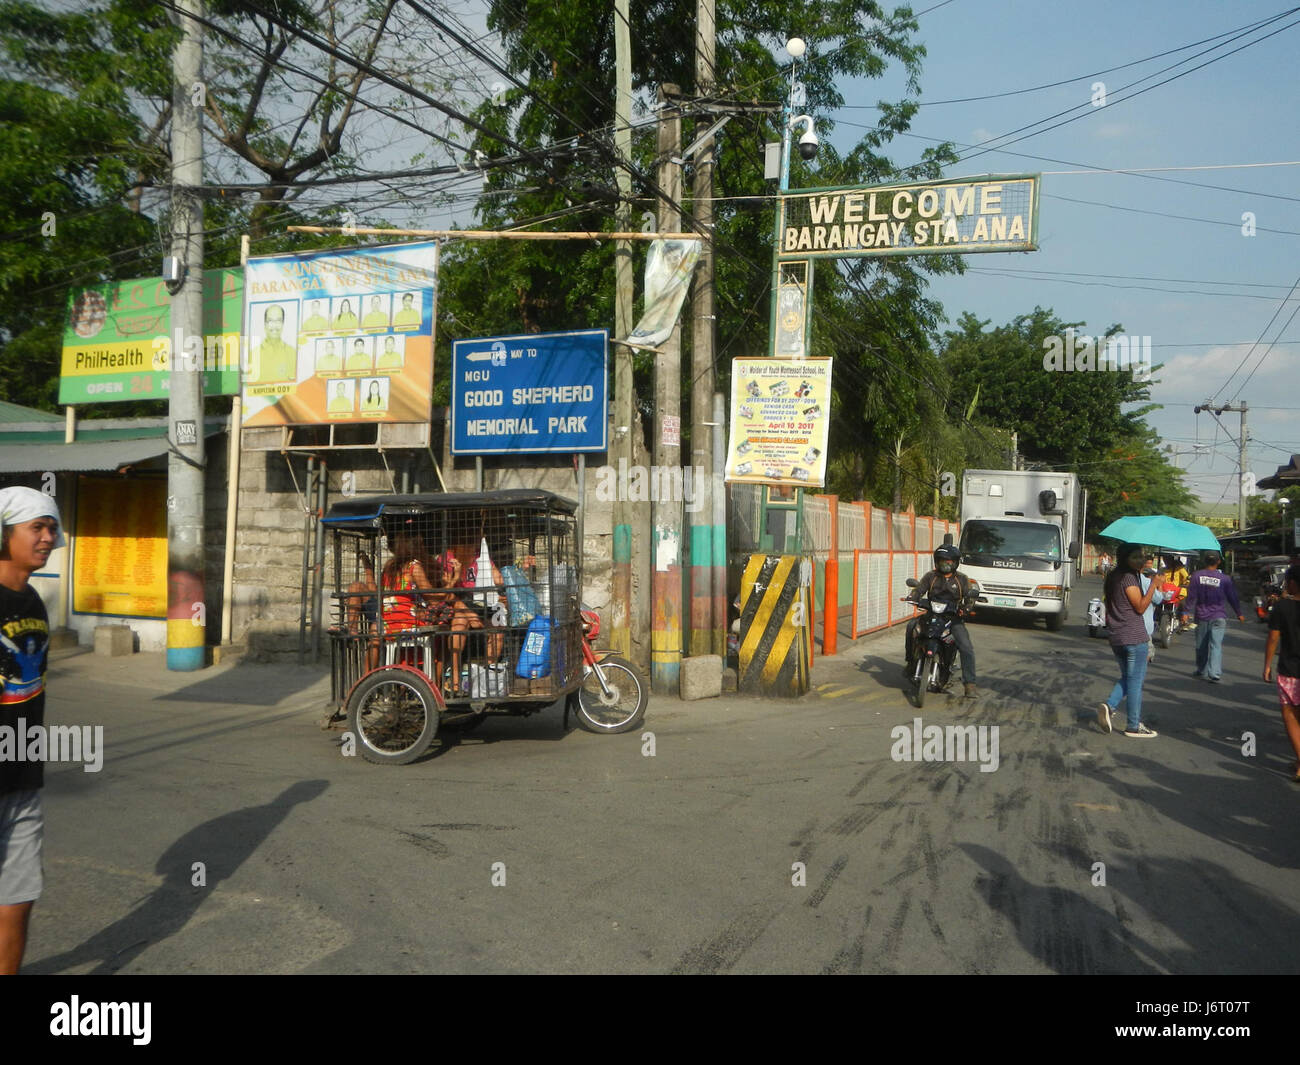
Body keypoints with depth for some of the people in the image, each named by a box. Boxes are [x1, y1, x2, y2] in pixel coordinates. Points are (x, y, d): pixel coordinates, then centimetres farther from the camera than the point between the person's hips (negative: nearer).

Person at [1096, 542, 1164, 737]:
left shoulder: (1112, 577, 12)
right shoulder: (1129, 578, -14)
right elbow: (1140, 607, -16)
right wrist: (1153, 584, -19)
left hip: (1116, 637, 8)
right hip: (1134, 637, -8)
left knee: (1127, 677, 19)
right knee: (1135, 681, 0)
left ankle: (1109, 706, -2)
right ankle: (1134, 726, 4)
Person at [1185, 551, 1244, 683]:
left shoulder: (1196, 576, -4)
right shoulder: (1224, 578, -6)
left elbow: (1191, 596, -4)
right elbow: (1232, 597, 2)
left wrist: (1187, 612, 1)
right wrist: (1239, 614, 14)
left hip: (1201, 616, 1)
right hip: (1218, 617, -1)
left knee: (1201, 645, 14)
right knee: (1216, 645, -3)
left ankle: (1202, 670, 28)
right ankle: (1214, 674, -12)